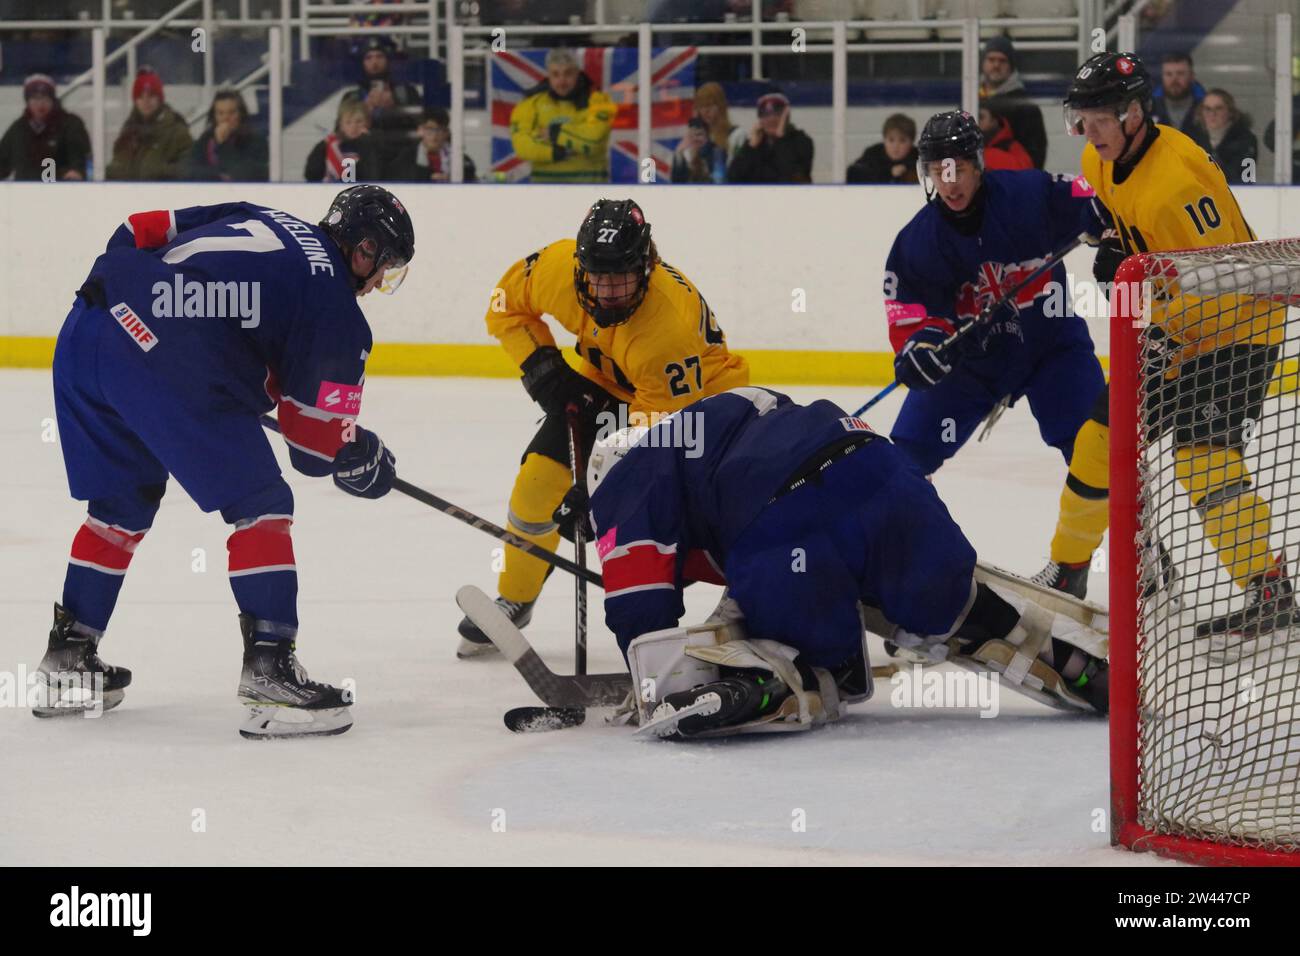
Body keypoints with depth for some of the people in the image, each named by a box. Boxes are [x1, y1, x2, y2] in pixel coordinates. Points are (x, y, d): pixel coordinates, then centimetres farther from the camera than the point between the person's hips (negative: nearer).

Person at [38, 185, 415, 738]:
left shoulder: (255, 218, 26)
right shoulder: (335, 305, 7)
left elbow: (134, 234, 24)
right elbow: (317, 444, 8)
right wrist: (368, 458, 28)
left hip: (81, 338, 8)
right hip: (168, 364, -8)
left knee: (122, 503, 26)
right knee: (260, 506, 4)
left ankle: (67, 661, 31)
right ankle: (268, 676, -3)